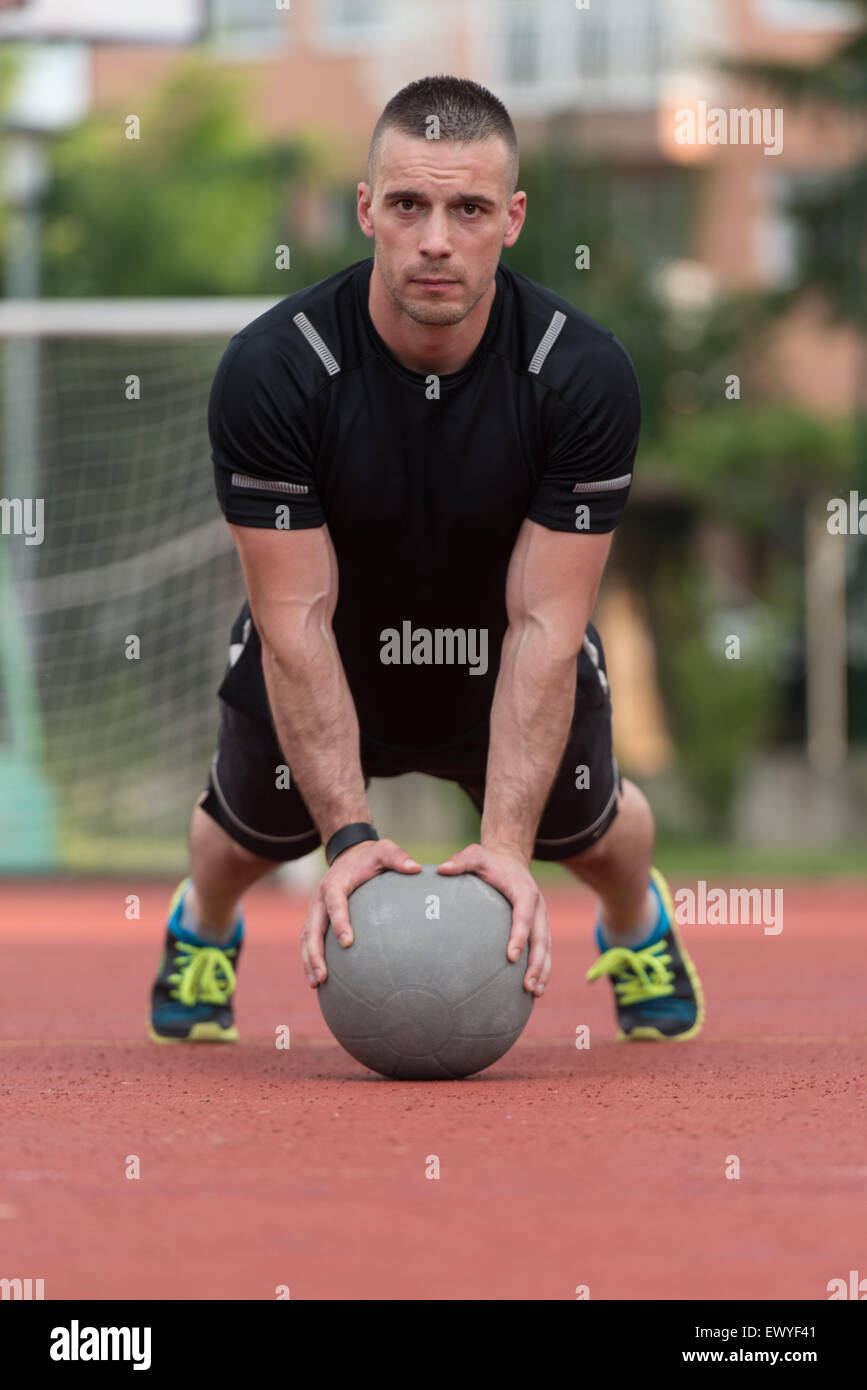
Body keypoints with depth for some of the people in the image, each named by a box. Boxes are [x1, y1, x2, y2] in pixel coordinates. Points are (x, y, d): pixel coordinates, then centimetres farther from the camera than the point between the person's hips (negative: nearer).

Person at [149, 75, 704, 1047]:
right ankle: (202, 929, 51)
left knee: (590, 826, 10)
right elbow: (297, 620, -30)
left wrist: (507, 840, -36)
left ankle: (639, 927, 48)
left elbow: (543, 625, -29)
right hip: (329, 659, -1)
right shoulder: (268, 372, -33)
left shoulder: (585, 375, -31)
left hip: (504, 664, 1)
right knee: (250, 831, 13)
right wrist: (349, 834, -36)